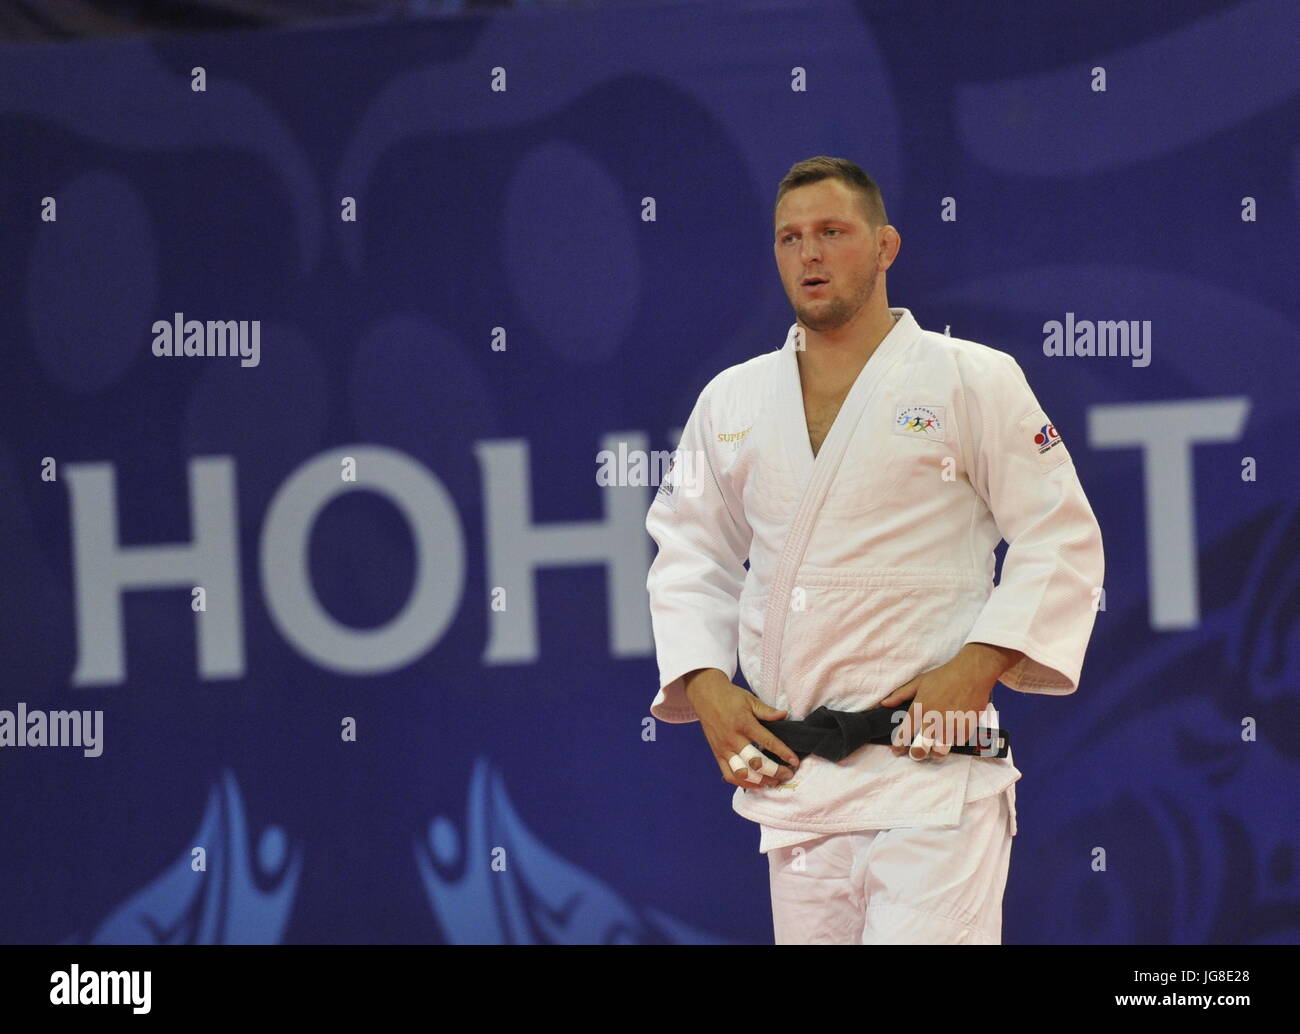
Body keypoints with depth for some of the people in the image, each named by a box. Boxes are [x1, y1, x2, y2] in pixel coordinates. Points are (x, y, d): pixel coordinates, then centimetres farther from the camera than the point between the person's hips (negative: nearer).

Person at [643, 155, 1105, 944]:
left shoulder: (974, 382, 1)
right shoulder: (731, 401, 14)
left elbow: (1061, 542, 0)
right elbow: (689, 557, 18)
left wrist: (976, 669, -12)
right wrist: (707, 688, 1)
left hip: (929, 762, -5)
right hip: (791, 773, 5)